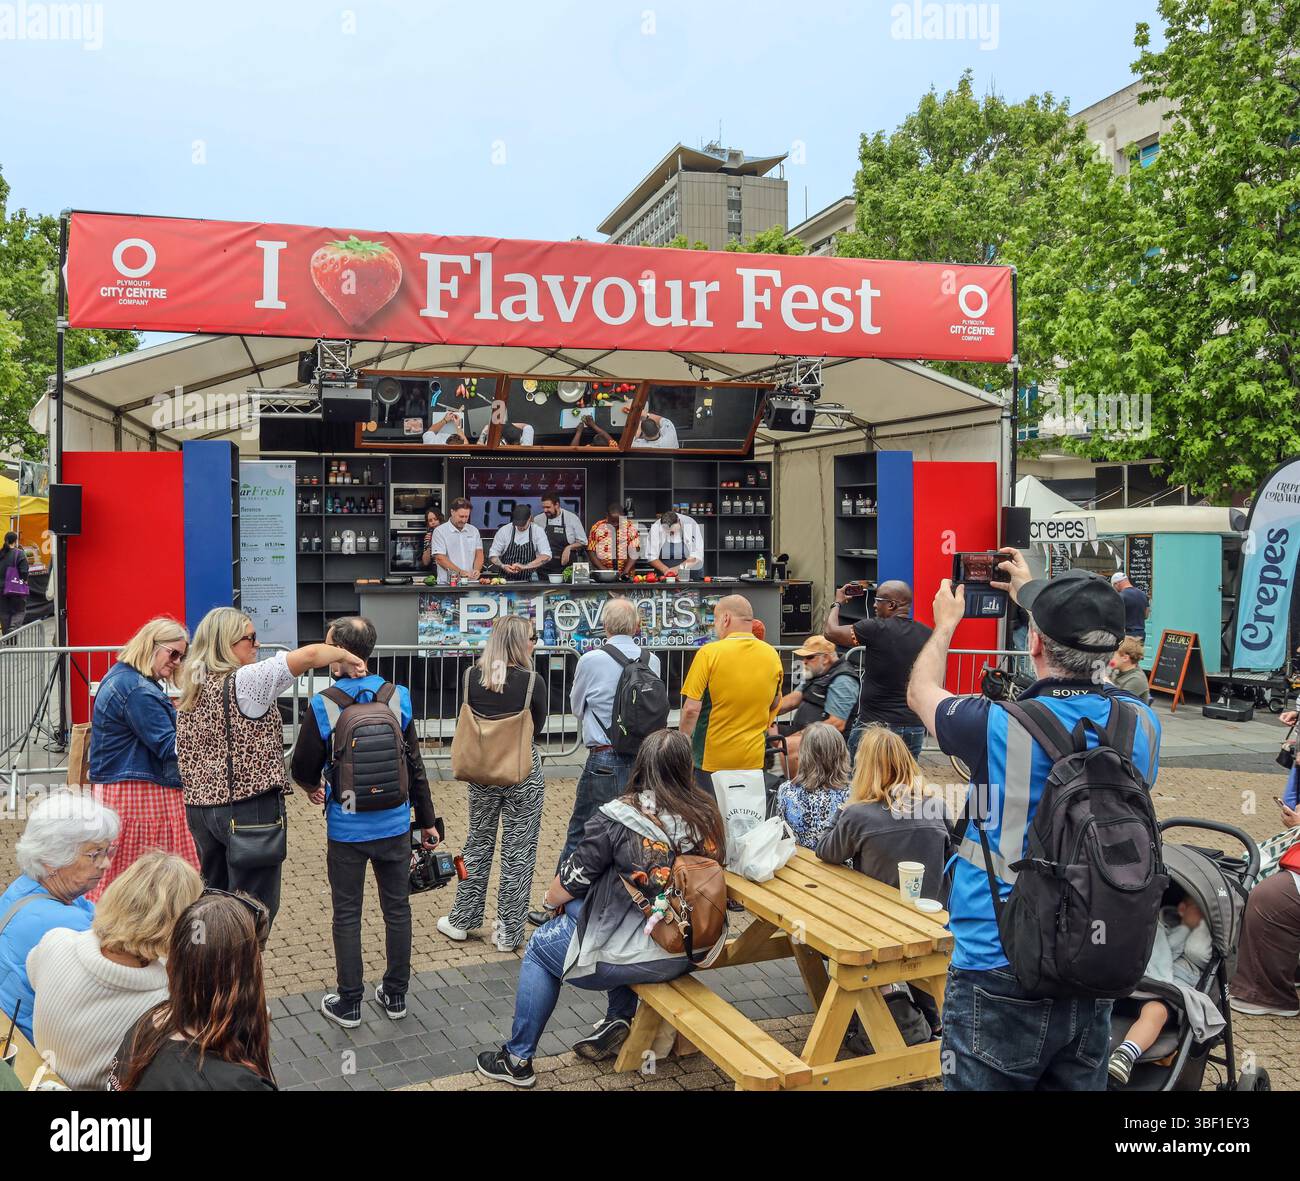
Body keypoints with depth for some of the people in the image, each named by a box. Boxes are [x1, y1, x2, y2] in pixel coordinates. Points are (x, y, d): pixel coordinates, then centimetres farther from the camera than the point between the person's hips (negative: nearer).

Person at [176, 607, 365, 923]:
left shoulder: (190, 693, 10)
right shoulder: (244, 682, -15)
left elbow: (183, 755, 15)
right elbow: (309, 654, -24)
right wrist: (345, 656, -7)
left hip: (199, 809, 9)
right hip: (248, 811, -9)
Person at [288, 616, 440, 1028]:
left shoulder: (323, 706, -15)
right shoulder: (398, 698, -7)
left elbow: (301, 769, -5)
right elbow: (415, 765, -2)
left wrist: (313, 787, 19)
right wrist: (427, 821, 8)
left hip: (347, 829, -2)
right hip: (394, 824, 3)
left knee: (347, 916, 11)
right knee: (397, 909, 16)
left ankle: (349, 1004, 22)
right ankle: (396, 994, 29)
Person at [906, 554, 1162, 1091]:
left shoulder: (1002, 728, -21)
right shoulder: (1141, 724, -7)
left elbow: (920, 692, 1)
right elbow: (1085, 670, 17)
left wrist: (945, 623, 19)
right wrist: (1032, 596, 27)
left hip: (1001, 974, -5)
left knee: (981, 1082, 11)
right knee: (1080, 1082, 20)